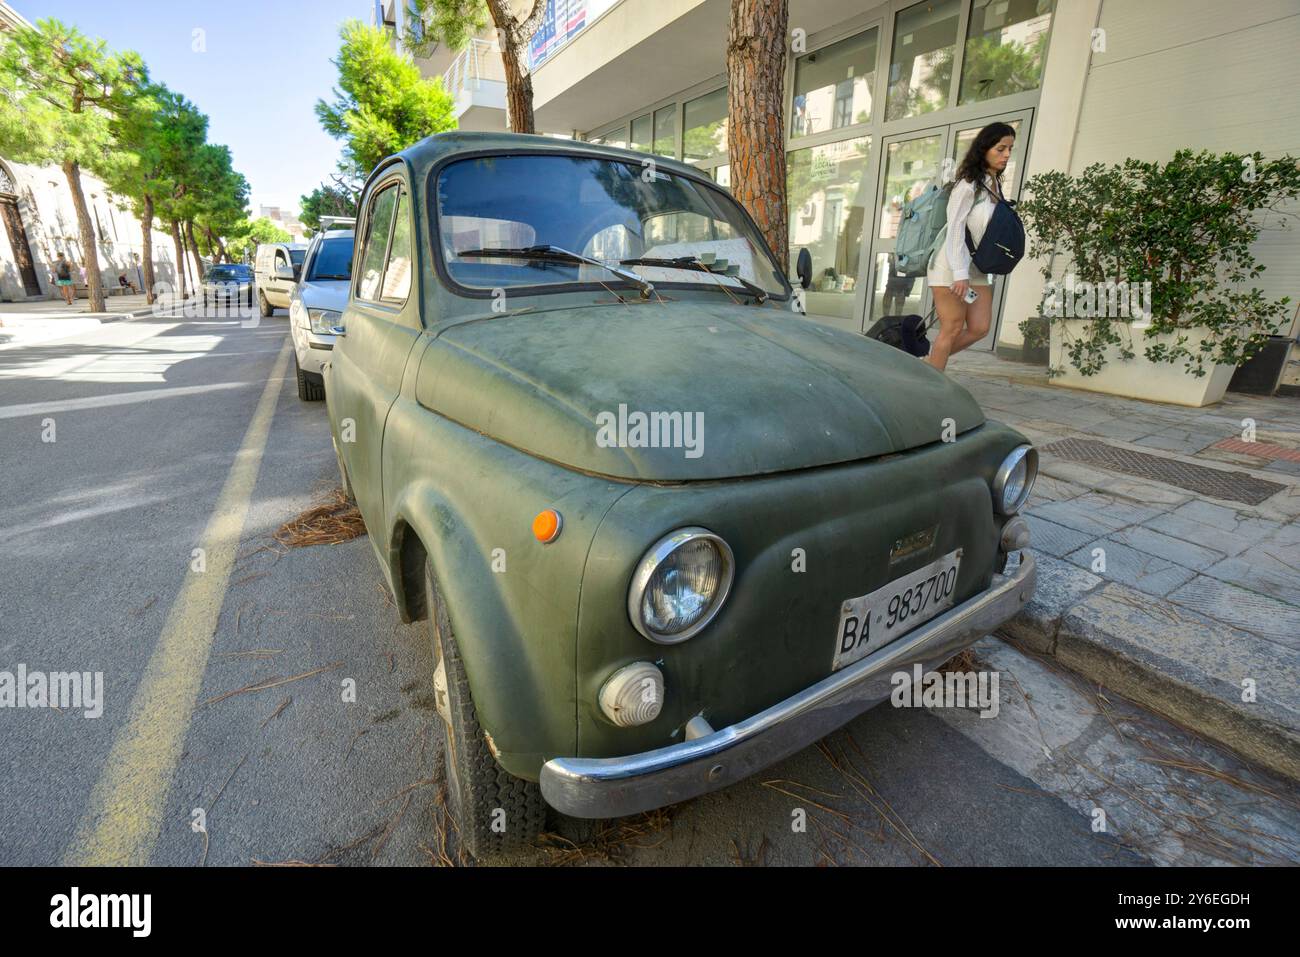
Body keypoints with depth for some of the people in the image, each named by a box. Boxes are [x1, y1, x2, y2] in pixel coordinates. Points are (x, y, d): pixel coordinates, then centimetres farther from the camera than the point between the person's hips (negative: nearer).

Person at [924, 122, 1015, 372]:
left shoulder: (995, 184, 14)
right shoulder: (968, 184, -10)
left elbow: (994, 228, 17)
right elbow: (955, 229, -15)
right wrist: (960, 274, -21)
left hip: (977, 267, 8)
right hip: (951, 265, -8)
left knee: (980, 328, 2)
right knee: (953, 328, -8)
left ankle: (928, 360, 16)